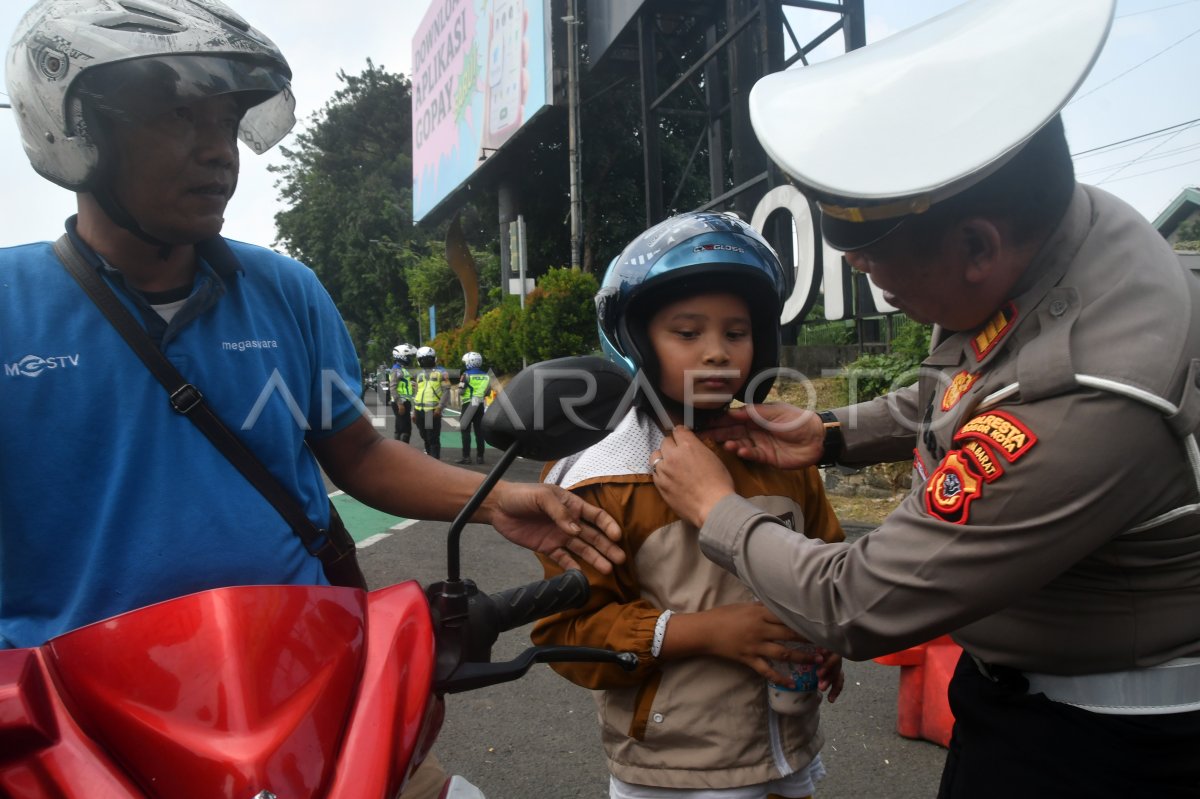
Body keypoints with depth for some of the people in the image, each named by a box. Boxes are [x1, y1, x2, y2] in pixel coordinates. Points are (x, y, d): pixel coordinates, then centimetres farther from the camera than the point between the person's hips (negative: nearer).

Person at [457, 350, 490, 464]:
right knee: (479, 431, 8)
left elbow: (460, 392, -11)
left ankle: (466, 456, -5)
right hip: (480, 405, 5)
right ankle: (480, 456, 9)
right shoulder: (485, 376, 8)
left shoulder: (466, 375, -9)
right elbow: (488, 393, 12)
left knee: (466, 431, -1)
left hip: (468, 405, -5)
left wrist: (461, 383, 10)